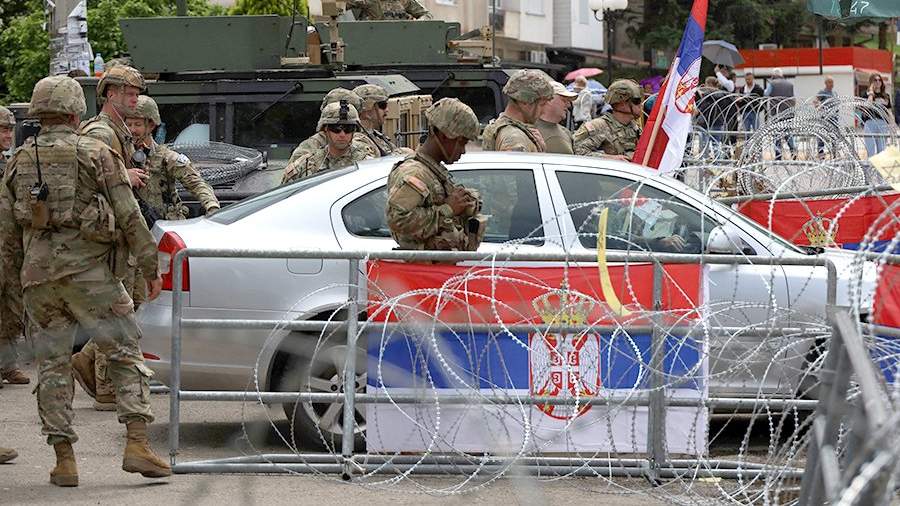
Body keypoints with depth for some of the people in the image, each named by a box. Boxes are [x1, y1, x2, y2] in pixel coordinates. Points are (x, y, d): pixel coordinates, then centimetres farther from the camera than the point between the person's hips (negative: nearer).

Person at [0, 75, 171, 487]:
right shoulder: (96, 154, -1)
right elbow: (129, 217, -3)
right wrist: (150, 267, 3)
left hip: (38, 272, 3)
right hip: (88, 270, -3)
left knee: (52, 364, 8)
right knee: (125, 353, 3)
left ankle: (64, 459, 4)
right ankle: (137, 444, -8)